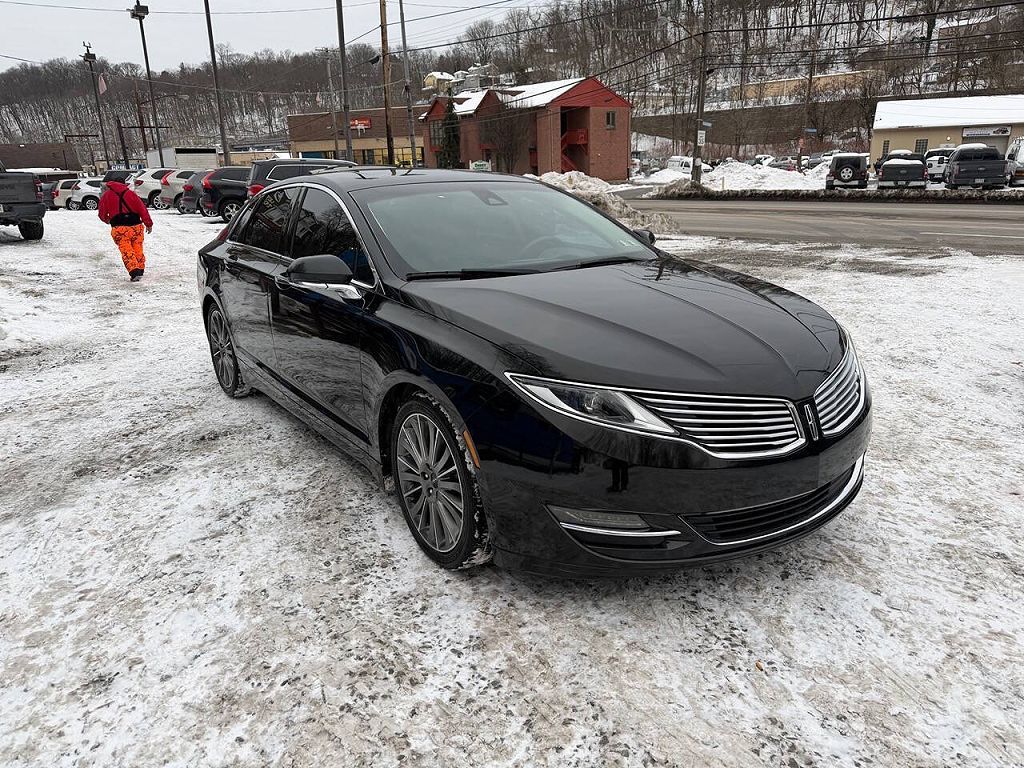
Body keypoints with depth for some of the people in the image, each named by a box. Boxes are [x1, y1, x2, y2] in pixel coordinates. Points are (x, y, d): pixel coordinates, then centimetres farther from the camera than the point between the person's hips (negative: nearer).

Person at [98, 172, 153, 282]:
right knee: (138, 250, 14)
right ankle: (140, 271, 20)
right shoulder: (130, 193, 9)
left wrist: (107, 220, 32)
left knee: (127, 252, -1)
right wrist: (148, 224, 11)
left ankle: (134, 272, -16)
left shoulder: (106, 196, 5)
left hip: (119, 228, -2)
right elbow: (142, 209, 5)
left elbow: (102, 214, 10)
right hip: (136, 226, 3)